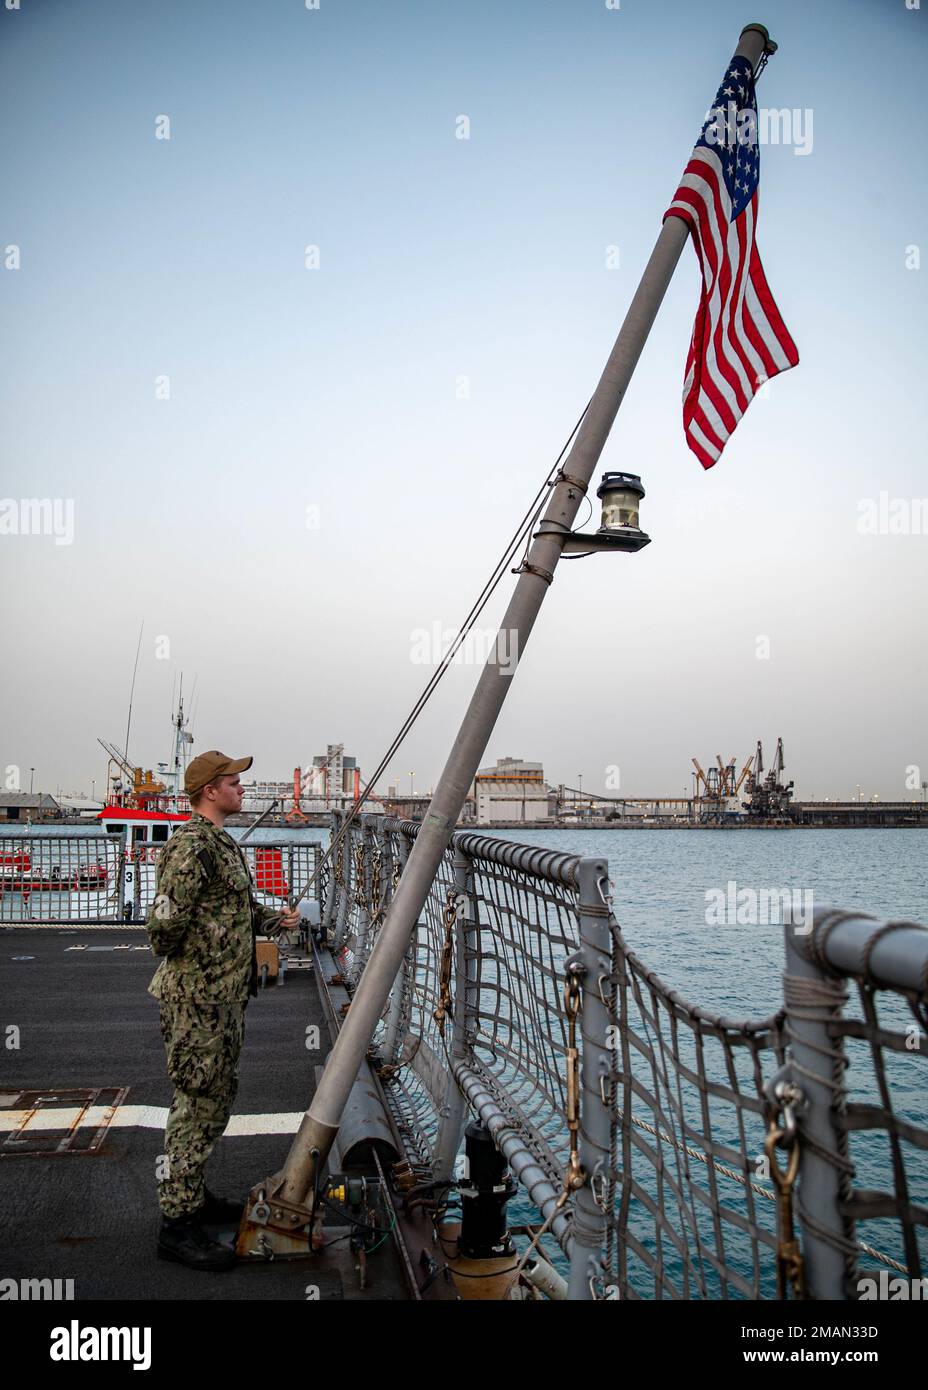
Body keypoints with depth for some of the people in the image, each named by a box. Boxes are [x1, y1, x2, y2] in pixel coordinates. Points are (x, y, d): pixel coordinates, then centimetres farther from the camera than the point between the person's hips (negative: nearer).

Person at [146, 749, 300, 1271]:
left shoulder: (223, 842, 14)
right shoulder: (191, 846, -20)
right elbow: (165, 923, -27)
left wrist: (277, 918, 9)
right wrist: (178, 953, -8)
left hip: (227, 994, 10)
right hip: (199, 999, -10)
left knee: (215, 1099, 19)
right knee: (199, 1105, -3)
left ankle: (194, 1194, 33)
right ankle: (178, 1224, 8)